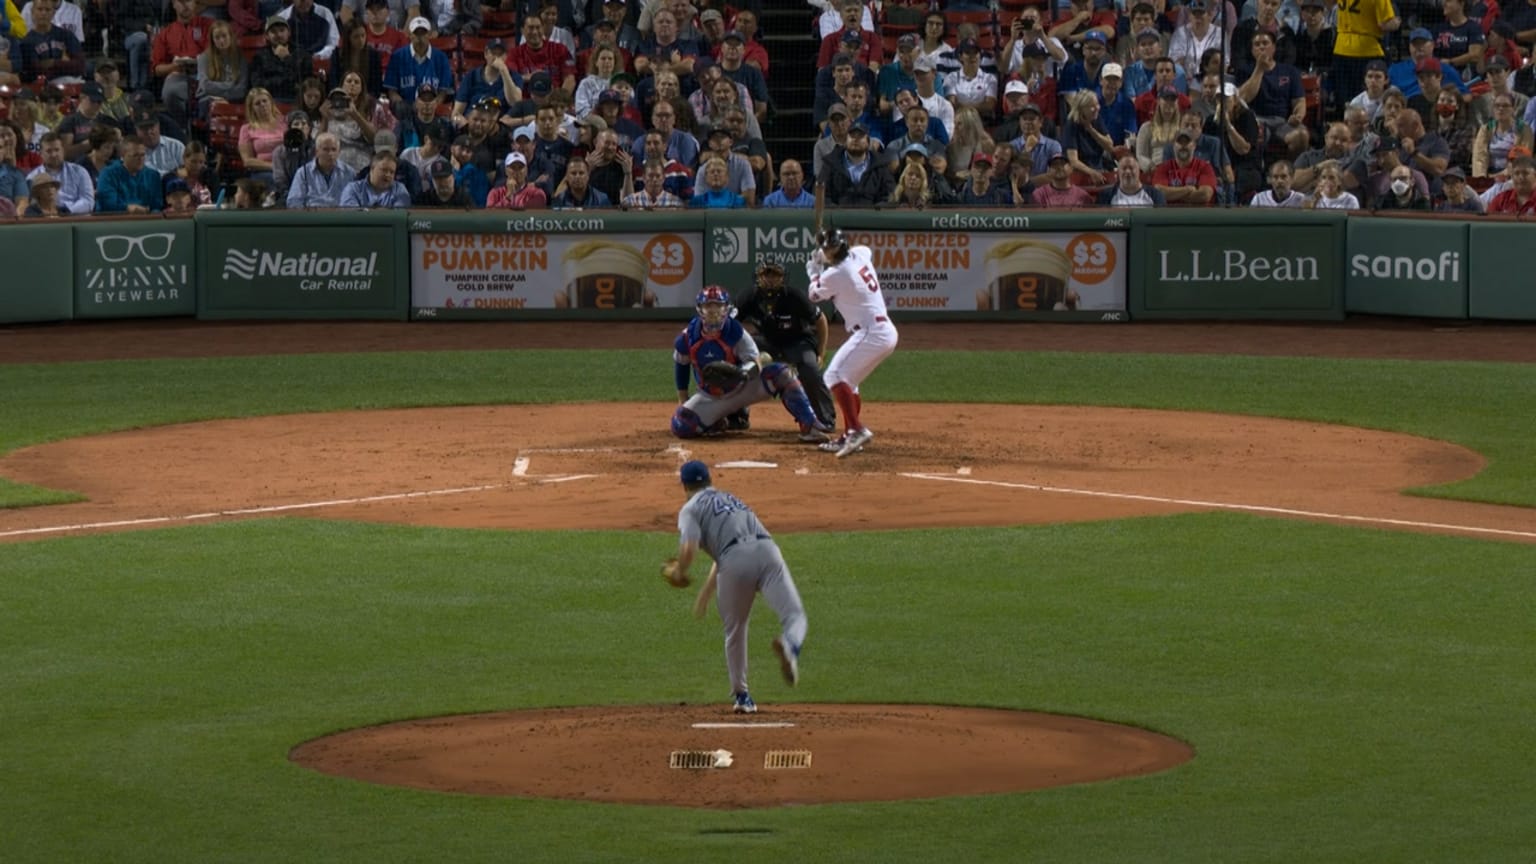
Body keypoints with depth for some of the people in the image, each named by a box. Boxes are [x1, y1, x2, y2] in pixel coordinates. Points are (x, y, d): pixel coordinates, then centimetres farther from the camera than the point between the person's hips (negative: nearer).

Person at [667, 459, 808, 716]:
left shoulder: (691, 509, 17)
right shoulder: (729, 499, 37)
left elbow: (689, 548, -2)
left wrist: (679, 574, 20)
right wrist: (706, 592, 52)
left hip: (735, 562, -3)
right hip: (767, 550, 3)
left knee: (735, 630, 16)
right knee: (795, 616, -6)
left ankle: (741, 695, 21)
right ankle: (789, 645, -41)